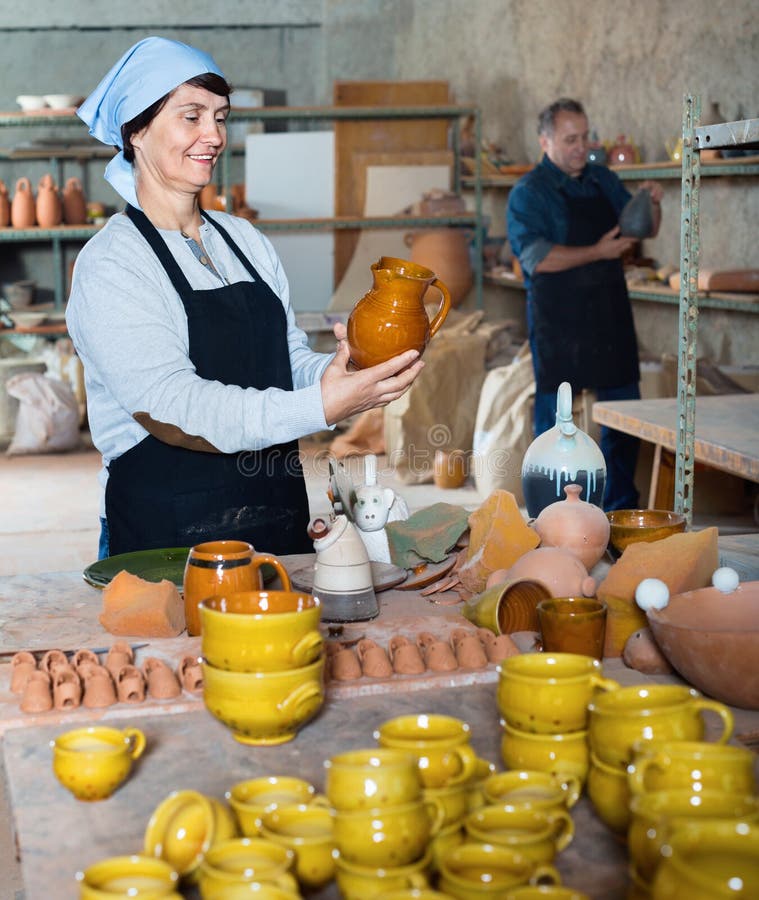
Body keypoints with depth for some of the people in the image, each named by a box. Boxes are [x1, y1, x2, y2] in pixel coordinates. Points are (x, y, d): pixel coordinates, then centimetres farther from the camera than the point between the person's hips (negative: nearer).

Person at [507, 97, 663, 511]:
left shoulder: (604, 180, 13)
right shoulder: (528, 193, -6)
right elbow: (537, 257, -19)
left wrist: (652, 203, -2)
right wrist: (597, 252, -22)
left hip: (610, 314, 6)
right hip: (558, 322, -6)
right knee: (554, 415, 2)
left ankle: (620, 503, 22)